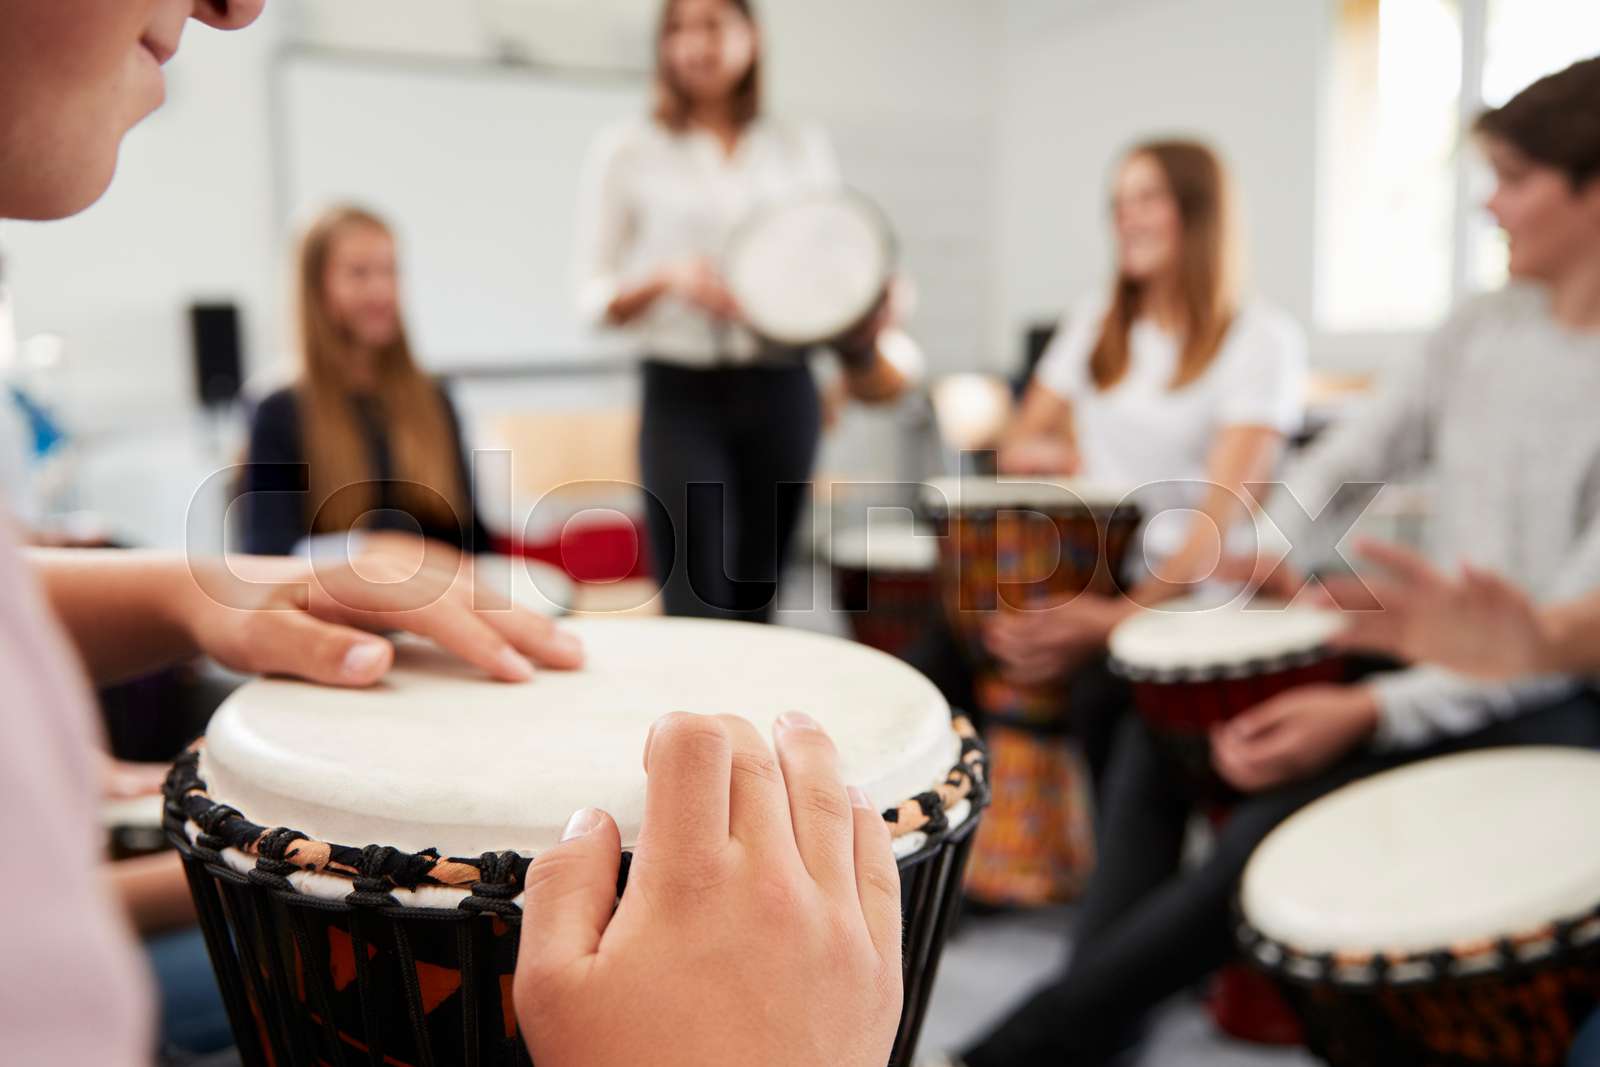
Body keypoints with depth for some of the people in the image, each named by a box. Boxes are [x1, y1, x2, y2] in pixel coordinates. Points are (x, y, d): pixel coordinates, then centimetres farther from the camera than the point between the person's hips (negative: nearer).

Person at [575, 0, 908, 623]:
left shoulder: (804, 148, 12)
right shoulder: (627, 151, 5)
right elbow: (593, 298, 3)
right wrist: (668, 278, -18)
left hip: (781, 391, 3)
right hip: (682, 394, -2)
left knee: (757, 602, 8)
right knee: (694, 605, -9)